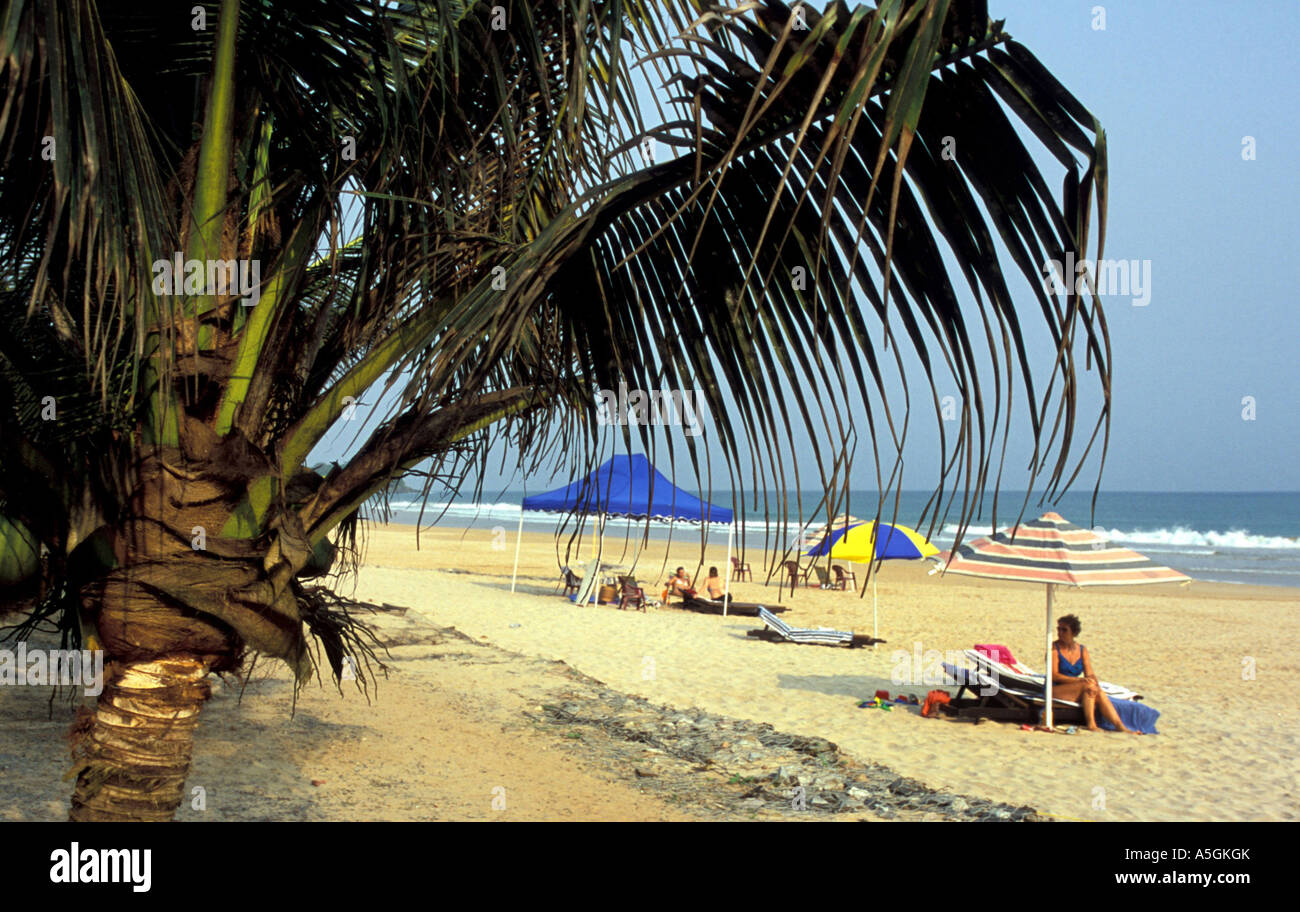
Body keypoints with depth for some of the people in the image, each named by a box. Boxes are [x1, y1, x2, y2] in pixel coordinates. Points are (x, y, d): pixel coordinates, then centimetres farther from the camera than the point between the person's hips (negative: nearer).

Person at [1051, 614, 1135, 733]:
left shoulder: (1082, 650, 10)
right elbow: (1054, 675, -14)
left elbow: (1090, 673, 5)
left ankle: (1119, 725, -26)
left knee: (1100, 693, -23)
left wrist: (1095, 683, -19)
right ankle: (1091, 724, -30)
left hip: (1074, 690, 5)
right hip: (1055, 690, -5)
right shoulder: (1054, 648, -6)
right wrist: (1079, 680, -23)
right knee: (1088, 684, -28)